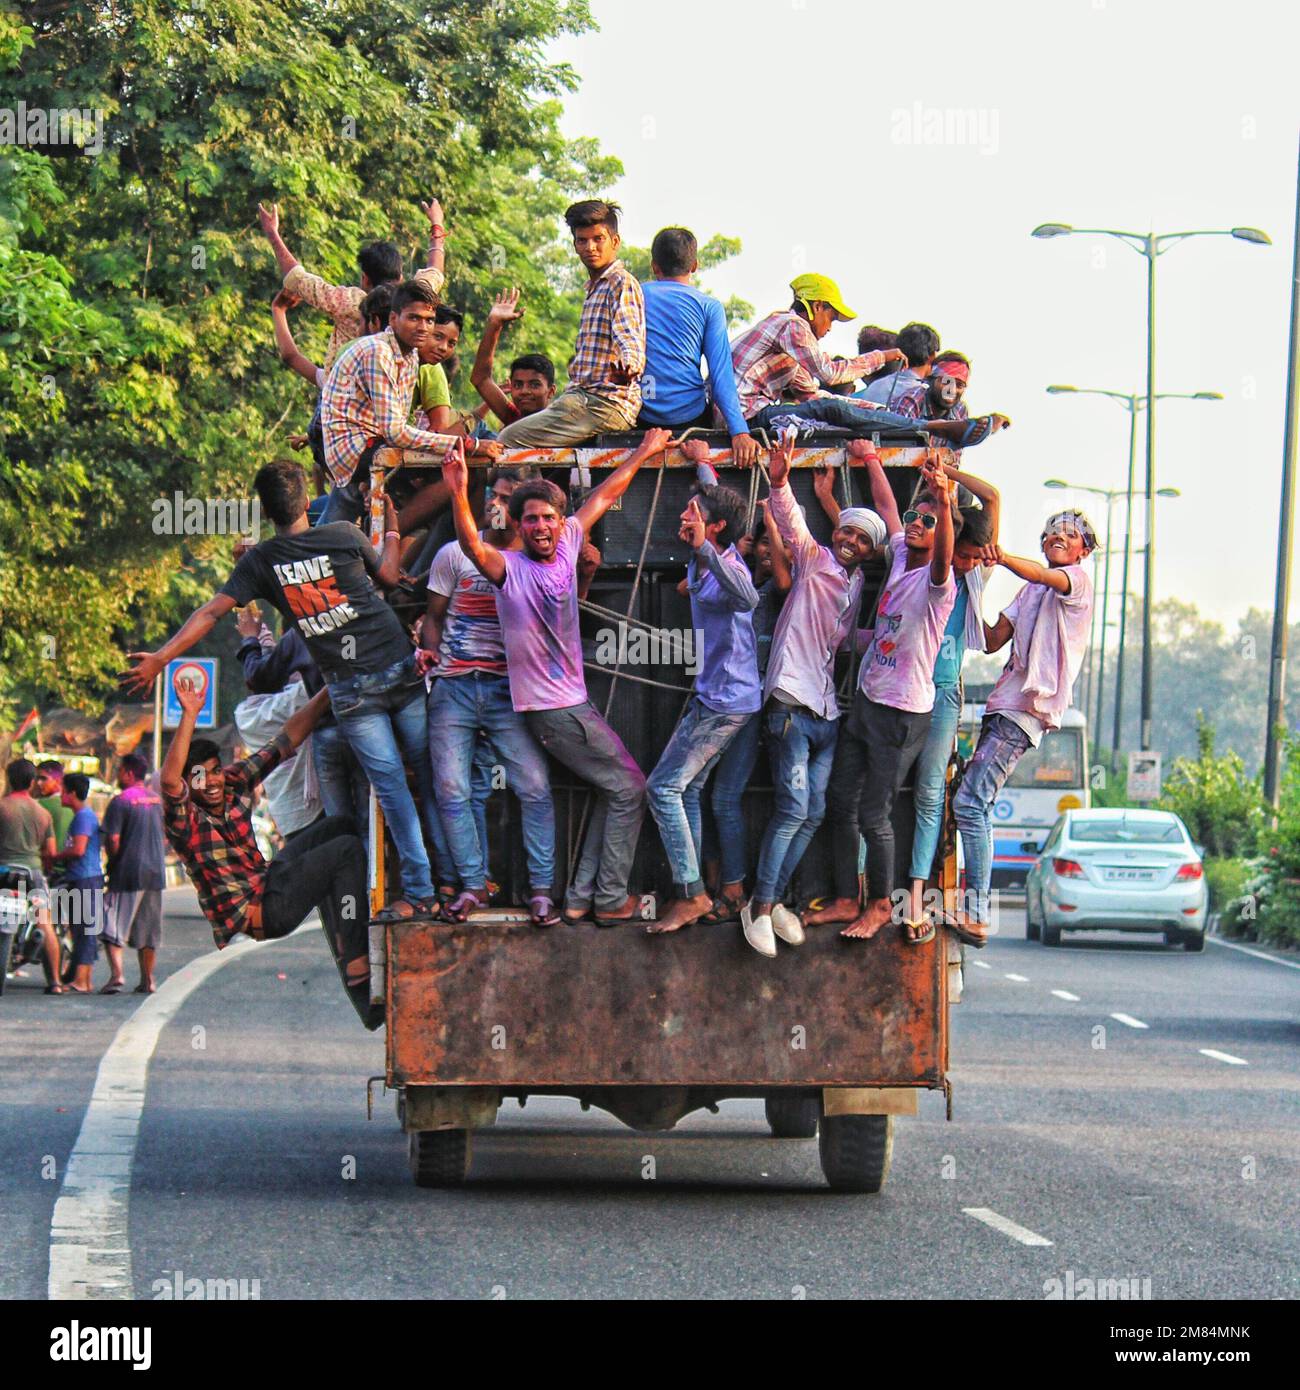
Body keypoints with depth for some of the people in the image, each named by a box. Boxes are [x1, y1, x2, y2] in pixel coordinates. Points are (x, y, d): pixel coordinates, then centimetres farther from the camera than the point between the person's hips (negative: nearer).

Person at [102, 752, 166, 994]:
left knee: (112, 928, -6)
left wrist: (112, 863, 1)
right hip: (155, 871, 6)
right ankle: (147, 980, 15)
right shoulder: (156, 800, 10)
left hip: (127, 873, -6)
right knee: (148, 929, 13)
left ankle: (117, 974, -23)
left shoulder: (120, 802, -10)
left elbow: (113, 840, -14)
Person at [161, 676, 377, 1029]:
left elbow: (287, 739, 6)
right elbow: (169, 779, -39)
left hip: (267, 885, 8)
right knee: (347, 849, -12)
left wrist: (327, 694, 0)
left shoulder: (235, 783, 2)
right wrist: (189, 715, -42)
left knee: (338, 826, 13)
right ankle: (357, 971, -16)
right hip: (250, 917, -8)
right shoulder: (184, 820, -17)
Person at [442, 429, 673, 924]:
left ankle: (581, 896, 15)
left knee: (613, 789, 12)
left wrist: (643, 453, 24)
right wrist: (458, 495, -51)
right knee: (628, 789, -3)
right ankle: (610, 899, 4)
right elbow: (473, 547, -35)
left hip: (573, 701, 8)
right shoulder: (510, 568, -15)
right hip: (553, 708, -8)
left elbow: (603, 496, 16)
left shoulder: (565, 546, 5)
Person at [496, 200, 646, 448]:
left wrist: (628, 365, -45)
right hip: (585, 397, 11)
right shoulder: (594, 288, 24)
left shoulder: (621, 283, -7)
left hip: (606, 404, -11)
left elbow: (628, 338, -24)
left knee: (509, 440, -19)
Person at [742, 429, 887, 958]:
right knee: (794, 806, -14)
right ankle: (759, 905, -8)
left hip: (827, 710, 7)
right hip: (792, 700, -7)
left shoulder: (857, 585, 18)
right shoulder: (813, 560, 2)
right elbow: (790, 522, -15)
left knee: (814, 811, 4)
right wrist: (779, 482, -32)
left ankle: (775, 899, 14)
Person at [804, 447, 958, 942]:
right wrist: (871, 459, 29)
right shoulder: (900, 558, 7)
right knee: (840, 803, 11)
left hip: (902, 714, -8)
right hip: (865, 701, 8)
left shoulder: (937, 581, -15)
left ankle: (880, 905, 12)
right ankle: (847, 901, 21)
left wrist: (943, 503, -55)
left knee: (874, 816, -4)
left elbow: (944, 555, -39)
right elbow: (885, 505, 23)